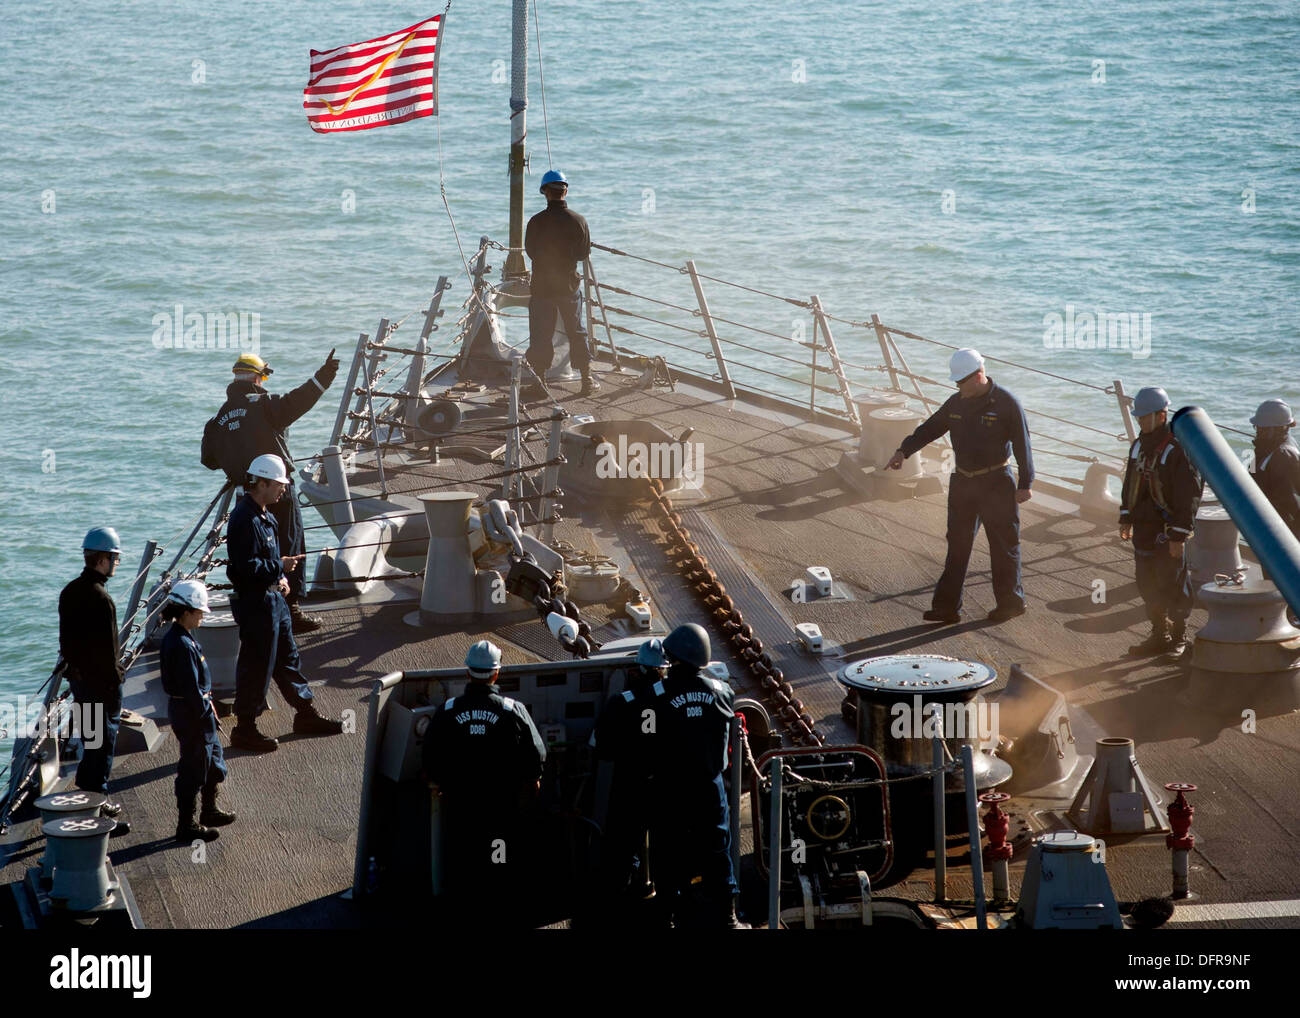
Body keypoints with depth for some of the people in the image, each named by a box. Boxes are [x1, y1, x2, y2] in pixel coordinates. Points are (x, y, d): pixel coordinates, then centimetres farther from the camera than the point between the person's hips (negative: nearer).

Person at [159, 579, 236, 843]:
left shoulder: (175, 637, 7)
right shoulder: (182, 645, -25)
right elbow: (191, 687, -24)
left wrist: (208, 704, 14)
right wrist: (207, 712, -15)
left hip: (196, 710, 10)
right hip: (191, 714, -10)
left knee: (214, 758, 23)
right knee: (193, 768, 2)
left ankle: (210, 810, 39)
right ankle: (186, 826, 12)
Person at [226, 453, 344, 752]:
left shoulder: (264, 515, 12)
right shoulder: (244, 519, -22)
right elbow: (247, 568, -26)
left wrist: (281, 579, 10)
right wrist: (279, 567, -19)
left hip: (272, 597, 10)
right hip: (254, 603, -10)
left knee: (287, 658, 18)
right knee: (256, 666, -2)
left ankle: (306, 715, 29)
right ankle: (244, 729, 8)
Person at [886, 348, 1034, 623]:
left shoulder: (1006, 403, -11)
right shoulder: (956, 404, 5)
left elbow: (1022, 445, -9)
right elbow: (930, 428, 11)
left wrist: (1024, 484, -9)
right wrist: (904, 450, -2)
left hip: (996, 484, -5)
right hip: (962, 483, 6)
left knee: (1003, 544, 3)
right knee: (957, 546, 6)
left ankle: (1011, 601, 17)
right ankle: (947, 606, 8)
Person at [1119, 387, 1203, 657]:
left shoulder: (1178, 450, -15)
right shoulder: (1139, 446, 10)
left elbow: (1189, 496, -16)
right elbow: (1130, 485, 22)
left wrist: (1179, 535, -18)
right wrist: (1126, 520, 19)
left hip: (1168, 532, -8)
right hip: (1144, 528, 8)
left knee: (1173, 586, 1)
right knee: (1147, 584, 13)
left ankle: (1179, 639, 12)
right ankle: (1159, 636, 24)